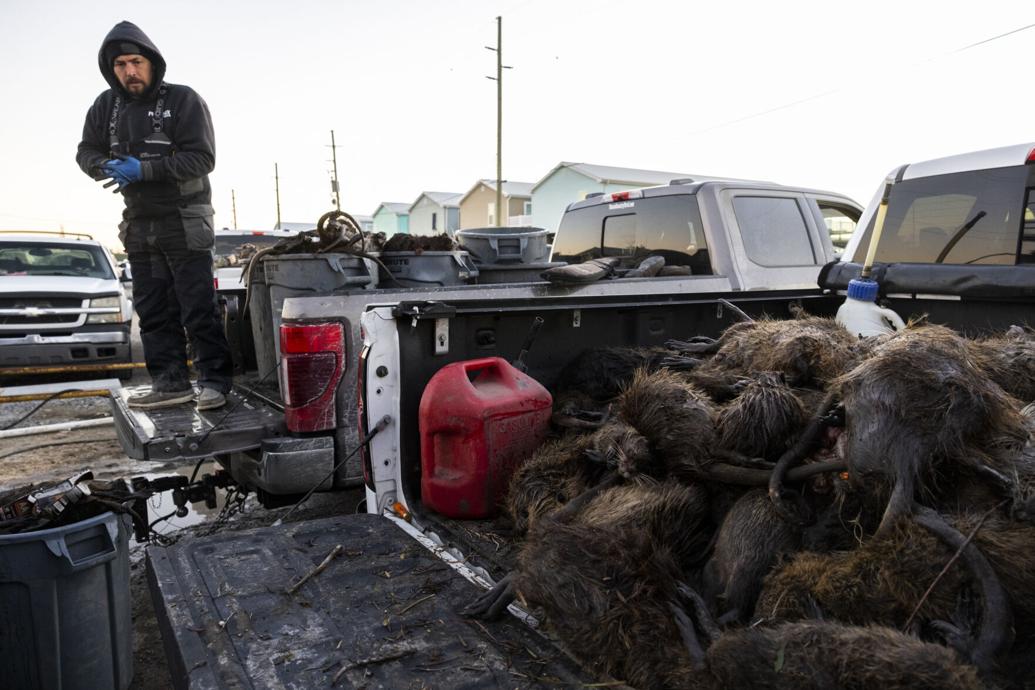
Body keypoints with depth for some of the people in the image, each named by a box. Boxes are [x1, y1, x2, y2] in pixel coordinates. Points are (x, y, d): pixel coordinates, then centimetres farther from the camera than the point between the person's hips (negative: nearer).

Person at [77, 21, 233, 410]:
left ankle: (215, 379, 1)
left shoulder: (183, 100, -8)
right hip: (139, 224, 6)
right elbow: (87, 152, 12)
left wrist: (144, 169, -21)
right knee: (153, 310, 7)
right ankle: (170, 382, 14)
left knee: (198, 308, -6)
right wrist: (108, 166, -11)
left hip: (184, 221, -6)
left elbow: (202, 158, -15)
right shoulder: (106, 106, 8)